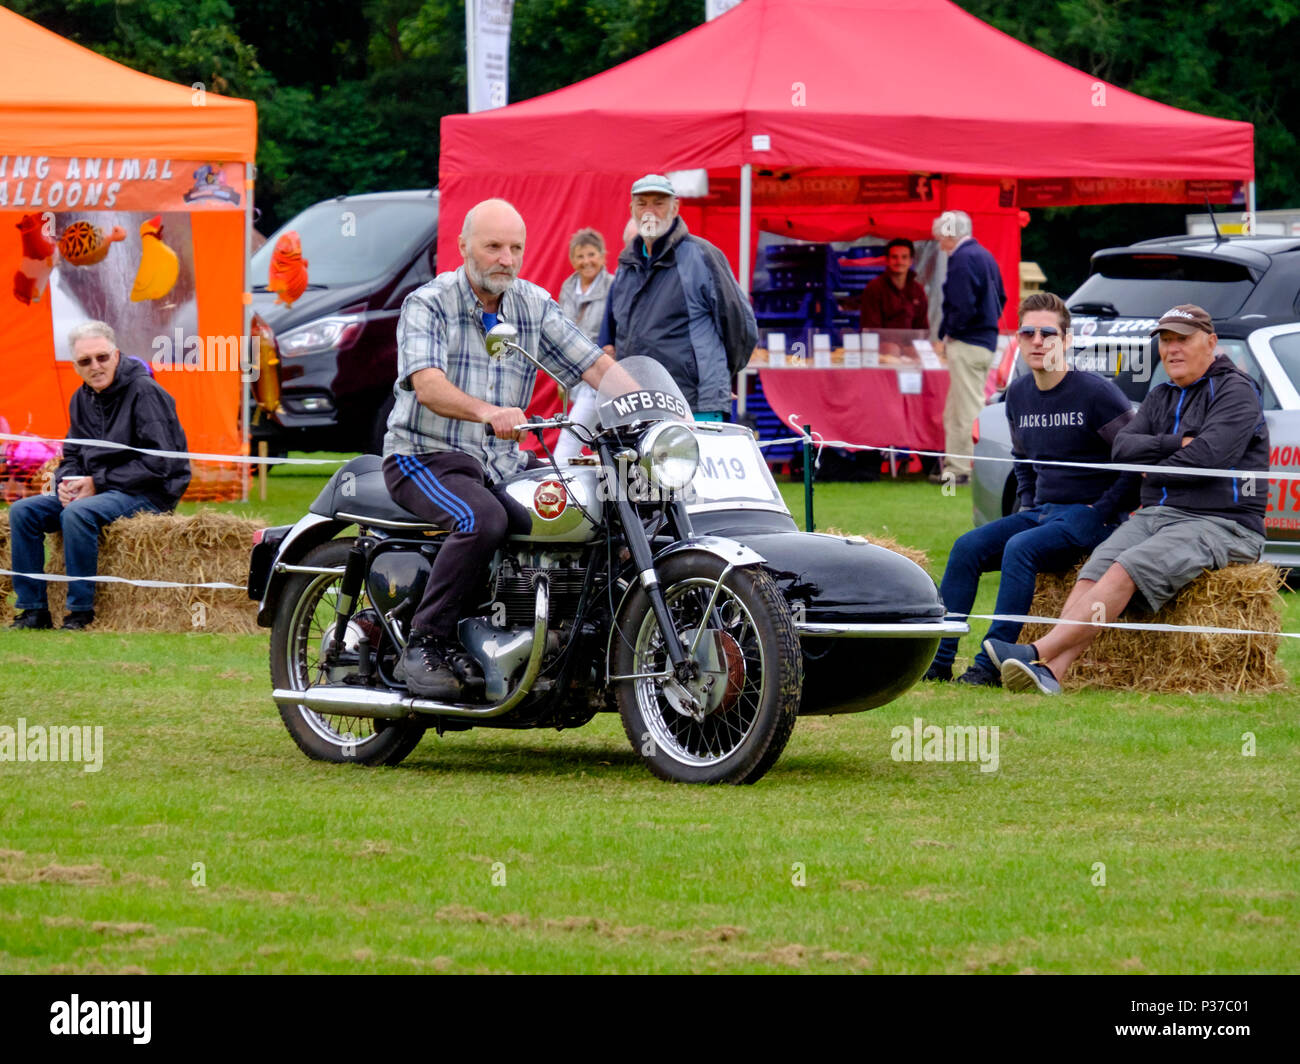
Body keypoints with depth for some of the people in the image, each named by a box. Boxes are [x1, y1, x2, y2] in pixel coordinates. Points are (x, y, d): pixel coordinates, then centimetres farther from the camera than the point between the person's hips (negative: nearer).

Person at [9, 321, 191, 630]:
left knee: (78, 514, -34)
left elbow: (159, 462, -18)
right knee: (23, 511, -8)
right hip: (94, 490, 8)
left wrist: (98, 482, -17)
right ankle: (33, 610, -7)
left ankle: (81, 612, -26)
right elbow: (72, 456, 19)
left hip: (149, 493, -8)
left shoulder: (145, 391, -12)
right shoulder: (82, 399, 11)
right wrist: (66, 482, -6)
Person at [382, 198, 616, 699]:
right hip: (425, 456, -6)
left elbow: (595, 365, 6)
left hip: (502, 464, 6)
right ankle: (424, 646, -26)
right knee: (483, 518, -34)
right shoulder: (428, 303, -8)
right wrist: (488, 412, -43)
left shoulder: (535, 306, 10)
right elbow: (426, 384, -24)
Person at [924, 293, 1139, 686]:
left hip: (1091, 517, -7)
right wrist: (1026, 505, 14)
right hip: (1040, 511, 7)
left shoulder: (1095, 392, -12)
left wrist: (1103, 511, -14)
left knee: (1021, 548, -31)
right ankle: (936, 659, -14)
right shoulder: (1019, 395, 10)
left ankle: (990, 665, -31)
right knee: (967, 547, -13)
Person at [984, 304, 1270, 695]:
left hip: (1220, 525, -7)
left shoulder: (1236, 391, -1)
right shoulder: (1161, 397, 23)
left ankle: (1039, 650, -42)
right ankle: (1051, 671, -40)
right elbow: (1122, 449, 8)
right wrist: (1174, 444, -8)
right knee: (1093, 572, -21)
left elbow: (1206, 457, -15)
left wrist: (1153, 470, 1)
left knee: (1126, 571, -29)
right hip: (1154, 515, 7)